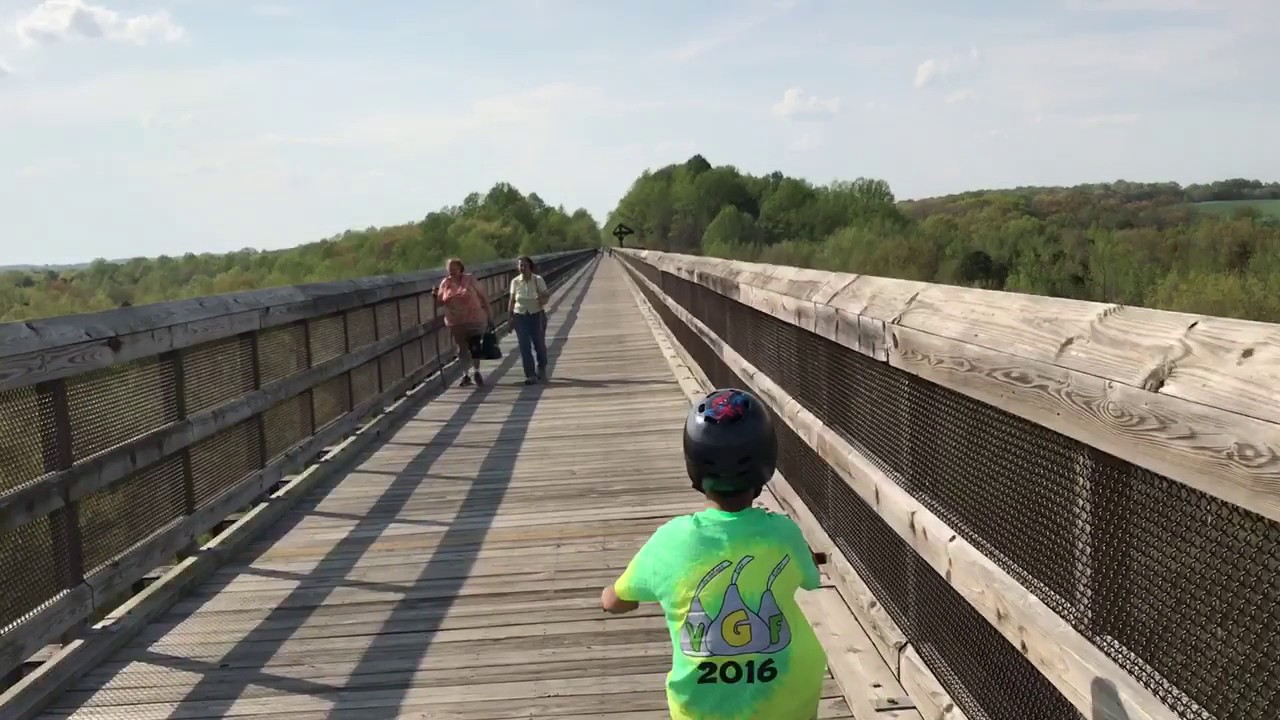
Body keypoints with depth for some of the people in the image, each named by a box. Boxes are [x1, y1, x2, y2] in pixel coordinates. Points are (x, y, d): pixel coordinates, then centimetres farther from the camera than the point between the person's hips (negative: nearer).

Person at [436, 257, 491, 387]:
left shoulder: (469, 279, -5)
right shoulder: (445, 283, 2)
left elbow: (482, 295, 0)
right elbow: (440, 301, 11)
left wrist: (487, 313, -2)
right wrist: (436, 295, -11)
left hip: (474, 319, -2)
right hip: (456, 322, 2)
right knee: (462, 349, 10)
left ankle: (476, 371, 23)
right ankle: (466, 374, 21)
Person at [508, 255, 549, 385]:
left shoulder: (538, 280, -7)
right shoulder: (515, 281, -1)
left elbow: (546, 296, -7)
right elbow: (511, 300, 4)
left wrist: (542, 299, -30)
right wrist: (510, 317, 2)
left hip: (537, 316, -1)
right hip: (520, 317, 1)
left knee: (539, 344, 9)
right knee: (525, 347, -4)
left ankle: (541, 369, 35)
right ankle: (530, 375, 1)